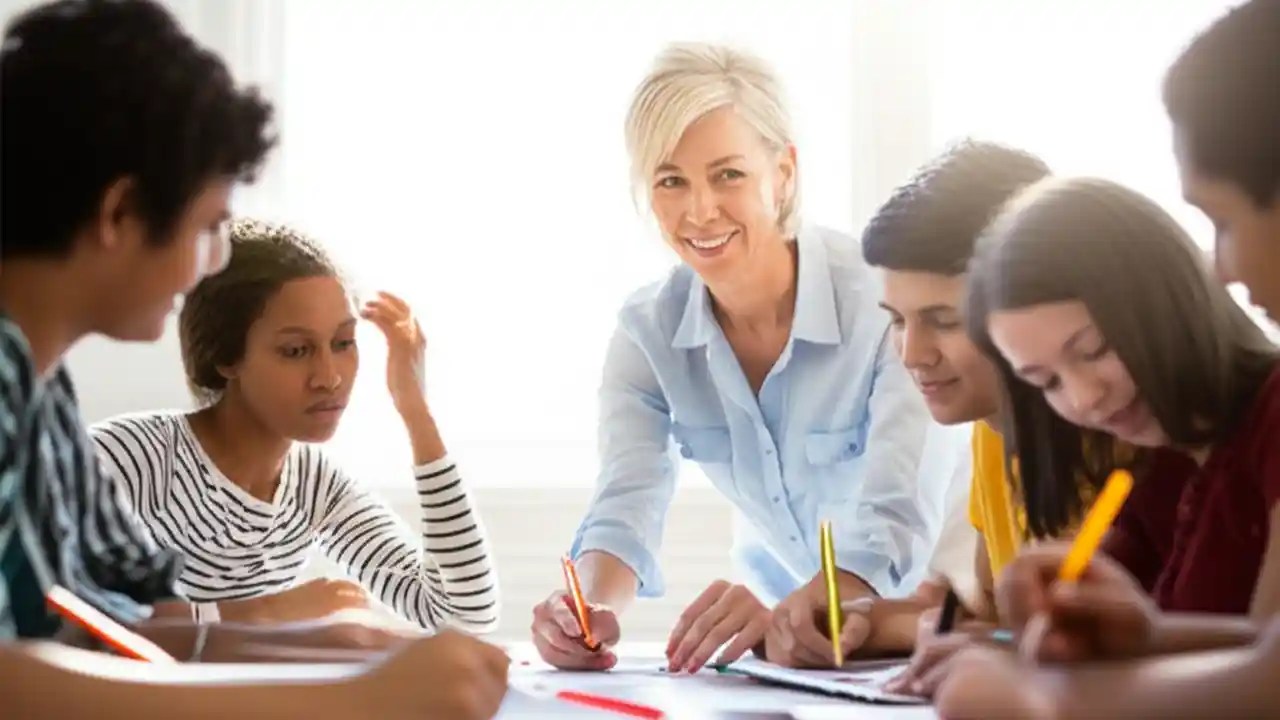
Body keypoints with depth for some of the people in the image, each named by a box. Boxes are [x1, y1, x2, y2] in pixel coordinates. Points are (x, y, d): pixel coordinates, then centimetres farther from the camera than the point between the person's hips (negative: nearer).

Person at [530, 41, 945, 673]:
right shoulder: (648, 332, -7)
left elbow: (897, 524, -29)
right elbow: (625, 510, -15)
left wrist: (787, 619, -47)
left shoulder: (884, 303, -21)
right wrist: (591, 608, -37)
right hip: (785, 630, 4)